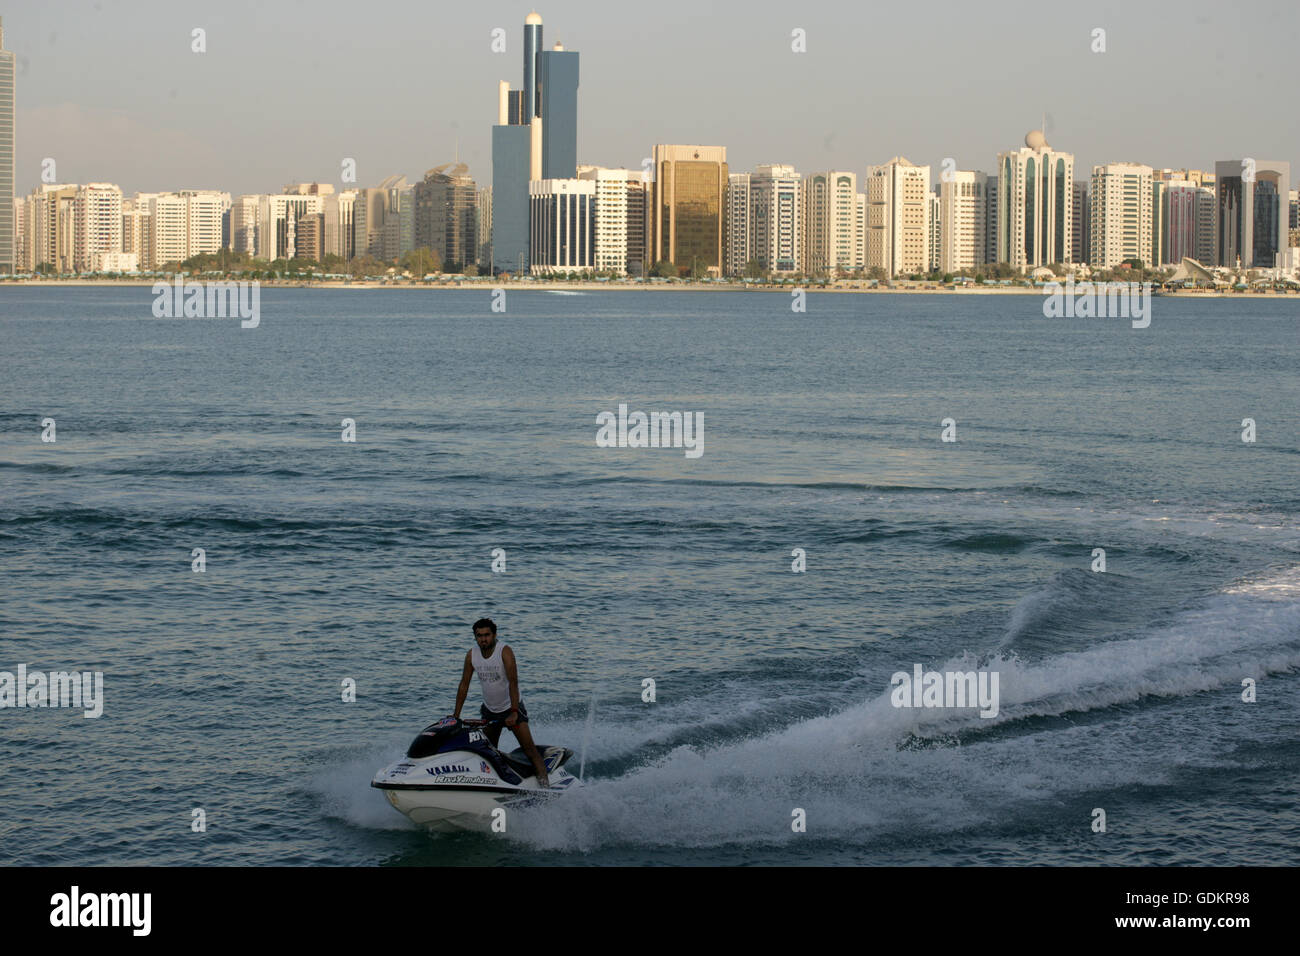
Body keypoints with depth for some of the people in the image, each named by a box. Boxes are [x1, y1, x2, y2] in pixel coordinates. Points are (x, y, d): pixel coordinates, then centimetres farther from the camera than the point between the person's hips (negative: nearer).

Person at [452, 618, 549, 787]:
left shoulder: (505, 651, -19)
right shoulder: (471, 655, -5)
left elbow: (513, 682, -25)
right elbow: (464, 685, 3)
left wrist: (514, 712, -33)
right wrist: (456, 715, 1)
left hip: (511, 707, -5)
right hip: (489, 709, 5)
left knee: (528, 747, -14)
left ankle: (544, 782, -20)